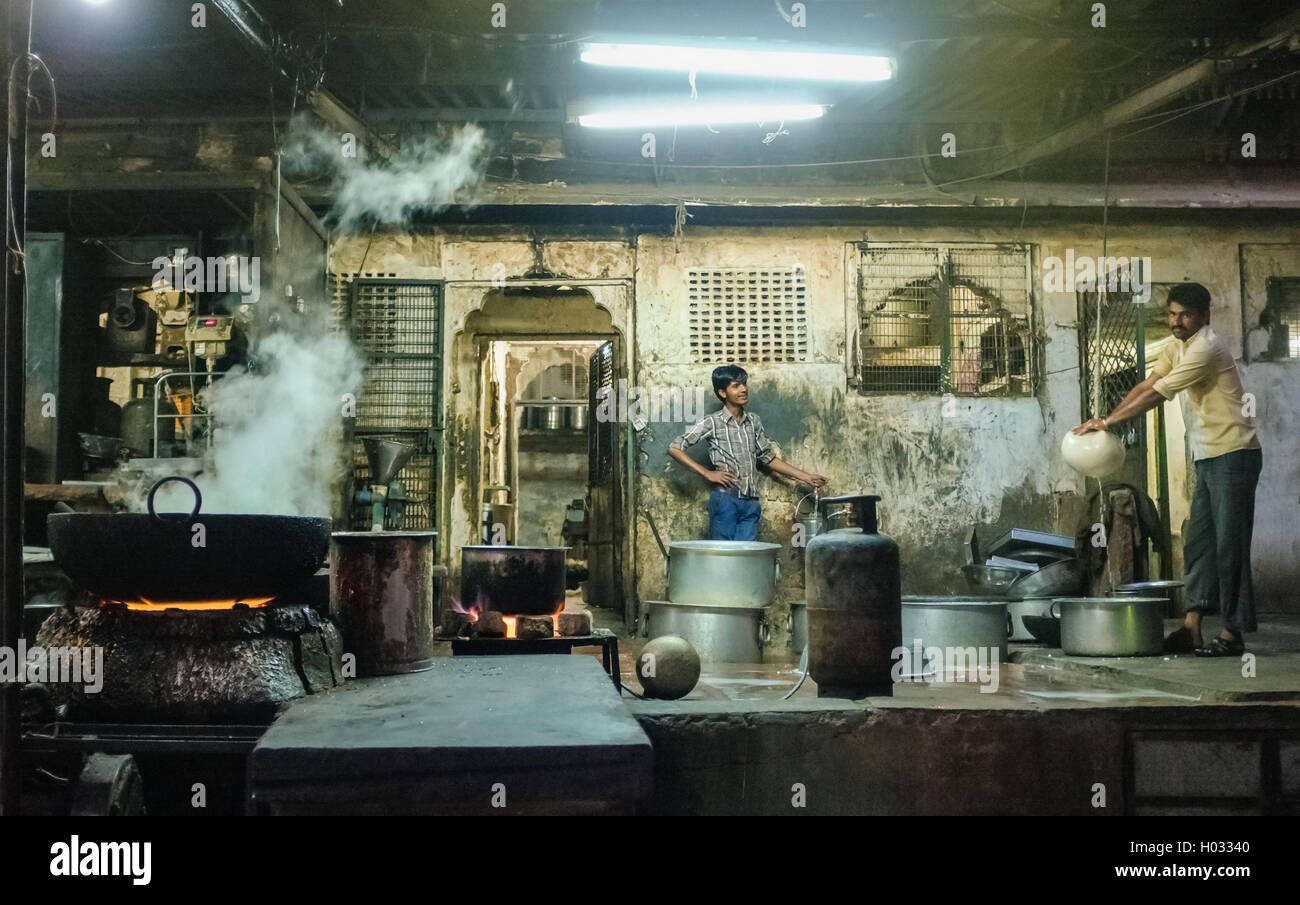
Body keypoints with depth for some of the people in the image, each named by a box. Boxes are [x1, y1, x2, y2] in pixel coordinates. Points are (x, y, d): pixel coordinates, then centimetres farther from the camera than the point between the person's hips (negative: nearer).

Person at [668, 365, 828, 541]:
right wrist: (707, 473, -8)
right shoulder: (712, 422, -1)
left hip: (751, 502, 5)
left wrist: (805, 477, 20)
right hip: (725, 498, -4)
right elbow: (674, 448, -3)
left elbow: (767, 457, 23)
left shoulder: (754, 421, 15)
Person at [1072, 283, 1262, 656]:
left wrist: (1107, 422, -16)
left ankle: (1232, 633, -4)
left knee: (1229, 544, -8)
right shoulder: (1177, 346, 13)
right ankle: (1192, 626, 8)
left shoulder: (1205, 348, -17)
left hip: (1233, 455, -10)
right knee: (1198, 541, 6)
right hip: (1209, 457, 10)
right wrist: (1105, 420, -3)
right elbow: (1145, 385, 9)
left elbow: (1156, 395, -19)